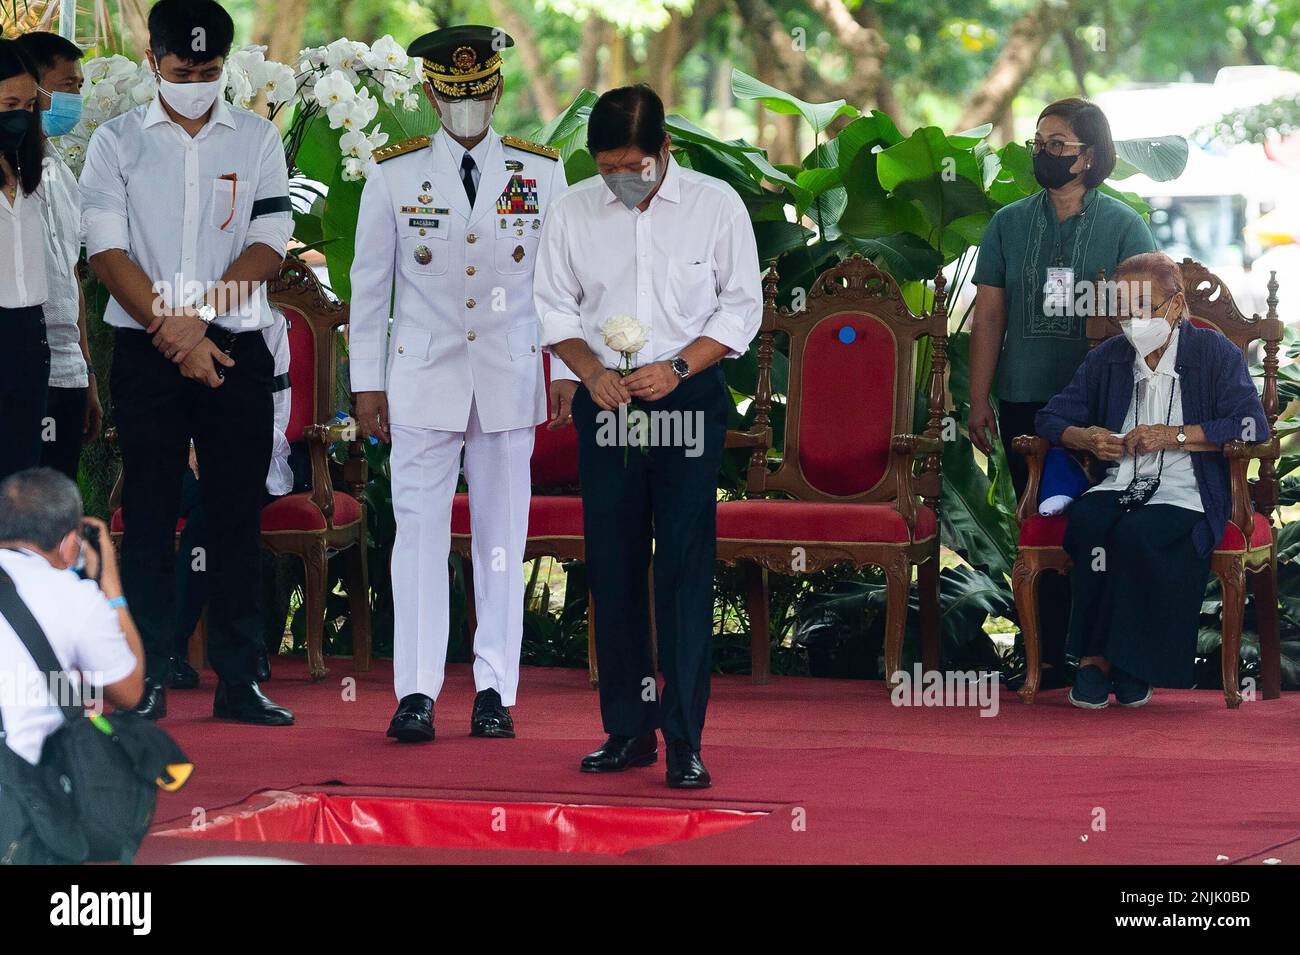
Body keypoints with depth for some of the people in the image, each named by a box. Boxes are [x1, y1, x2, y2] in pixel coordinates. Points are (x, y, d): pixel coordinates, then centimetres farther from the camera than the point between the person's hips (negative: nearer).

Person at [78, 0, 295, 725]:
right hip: (146, 350, -1)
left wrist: (196, 317, -11)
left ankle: (238, 681, 4)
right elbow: (108, 251, -3)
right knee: (149, 515, 0)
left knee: (239, 514, 1)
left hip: (235, 346, 1)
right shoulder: (117, 142, 4)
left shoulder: (257, 139, 7)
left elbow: (269, 246, 0)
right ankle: (148, 680, 3)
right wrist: (172, 332, -11)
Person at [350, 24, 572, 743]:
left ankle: (495, 693, 9)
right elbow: (369, 282, 6)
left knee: (502, 539, 4)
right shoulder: (393, 173, 2)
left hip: (510, 380, 1)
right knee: (420, 534, -5)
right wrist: (366, 381, 3)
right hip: (423, 380, -1)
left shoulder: (540, 172, 5)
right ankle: (416, 694, -4)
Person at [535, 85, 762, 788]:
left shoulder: (716, 205, -2)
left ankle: (684, 741, -7)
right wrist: (592, 370, -7)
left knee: (686, 566, -7)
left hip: (688, 397, -3)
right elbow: (554, 306, 10)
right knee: (612, 568, 5)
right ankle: (627, 730, 14)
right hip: (605, 402, 3)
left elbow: (741, 307, 1)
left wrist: (678, 366, -12)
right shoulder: (573, 209, 4)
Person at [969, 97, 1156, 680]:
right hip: (1025, 402, 2)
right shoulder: (1009, 225, 9)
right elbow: (989, 315, 9)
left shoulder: (1124, 227, 1)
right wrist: (979, 402, 5)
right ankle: (1049, 657, 10)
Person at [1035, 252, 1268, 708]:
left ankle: (1121, 659, -22)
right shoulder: (1106, 359, 17)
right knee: (1086, 521, -32)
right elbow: (1050, 418, 19)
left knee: (1135, 533, -36)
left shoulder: (1214, 353, 3)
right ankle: (1095, 654, -27)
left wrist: (1170, 436, -14)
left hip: (1185, 495, -4)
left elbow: (1252, 426, -9)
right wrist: (1084, 438, -5)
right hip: (1119, 487, 4)